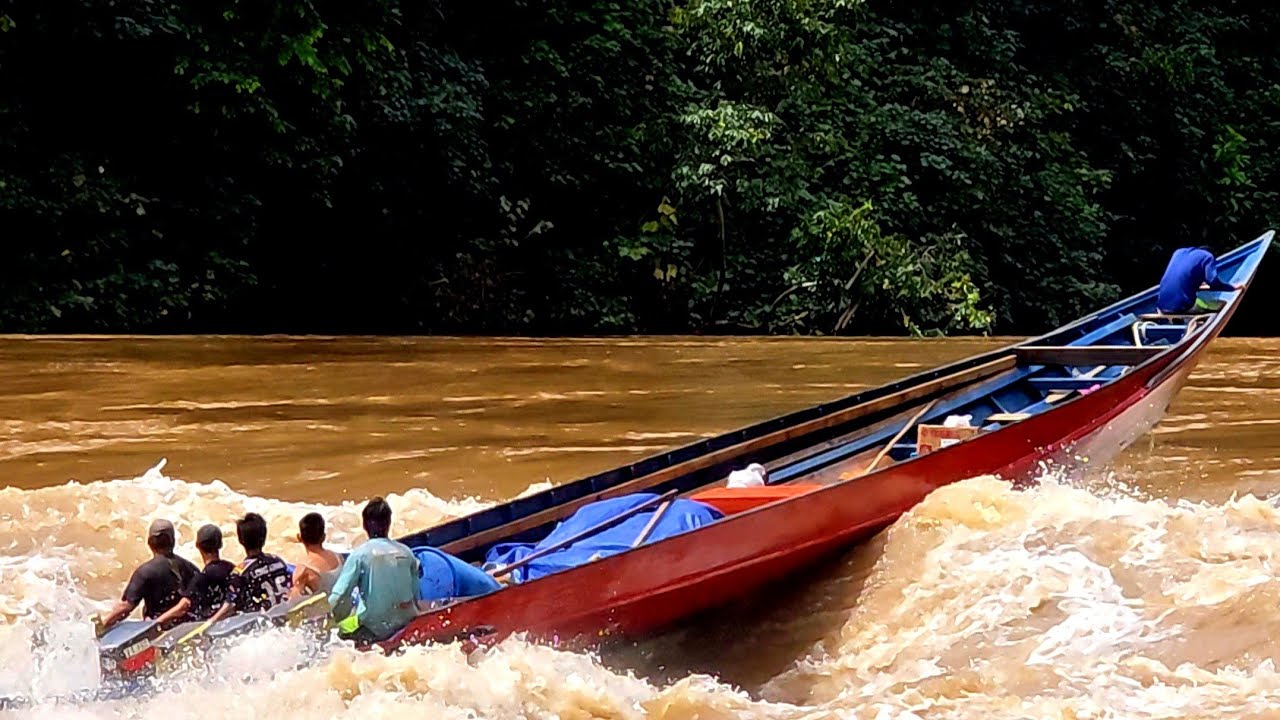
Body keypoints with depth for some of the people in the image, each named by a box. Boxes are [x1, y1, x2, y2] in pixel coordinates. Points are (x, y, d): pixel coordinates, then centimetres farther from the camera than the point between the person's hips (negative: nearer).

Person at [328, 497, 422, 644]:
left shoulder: (359, 554, -6)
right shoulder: (406, 552, 5)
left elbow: (338, 596, -9)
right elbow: (417, 596, 10)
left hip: (376, 627, -4)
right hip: (406, 624, 5)